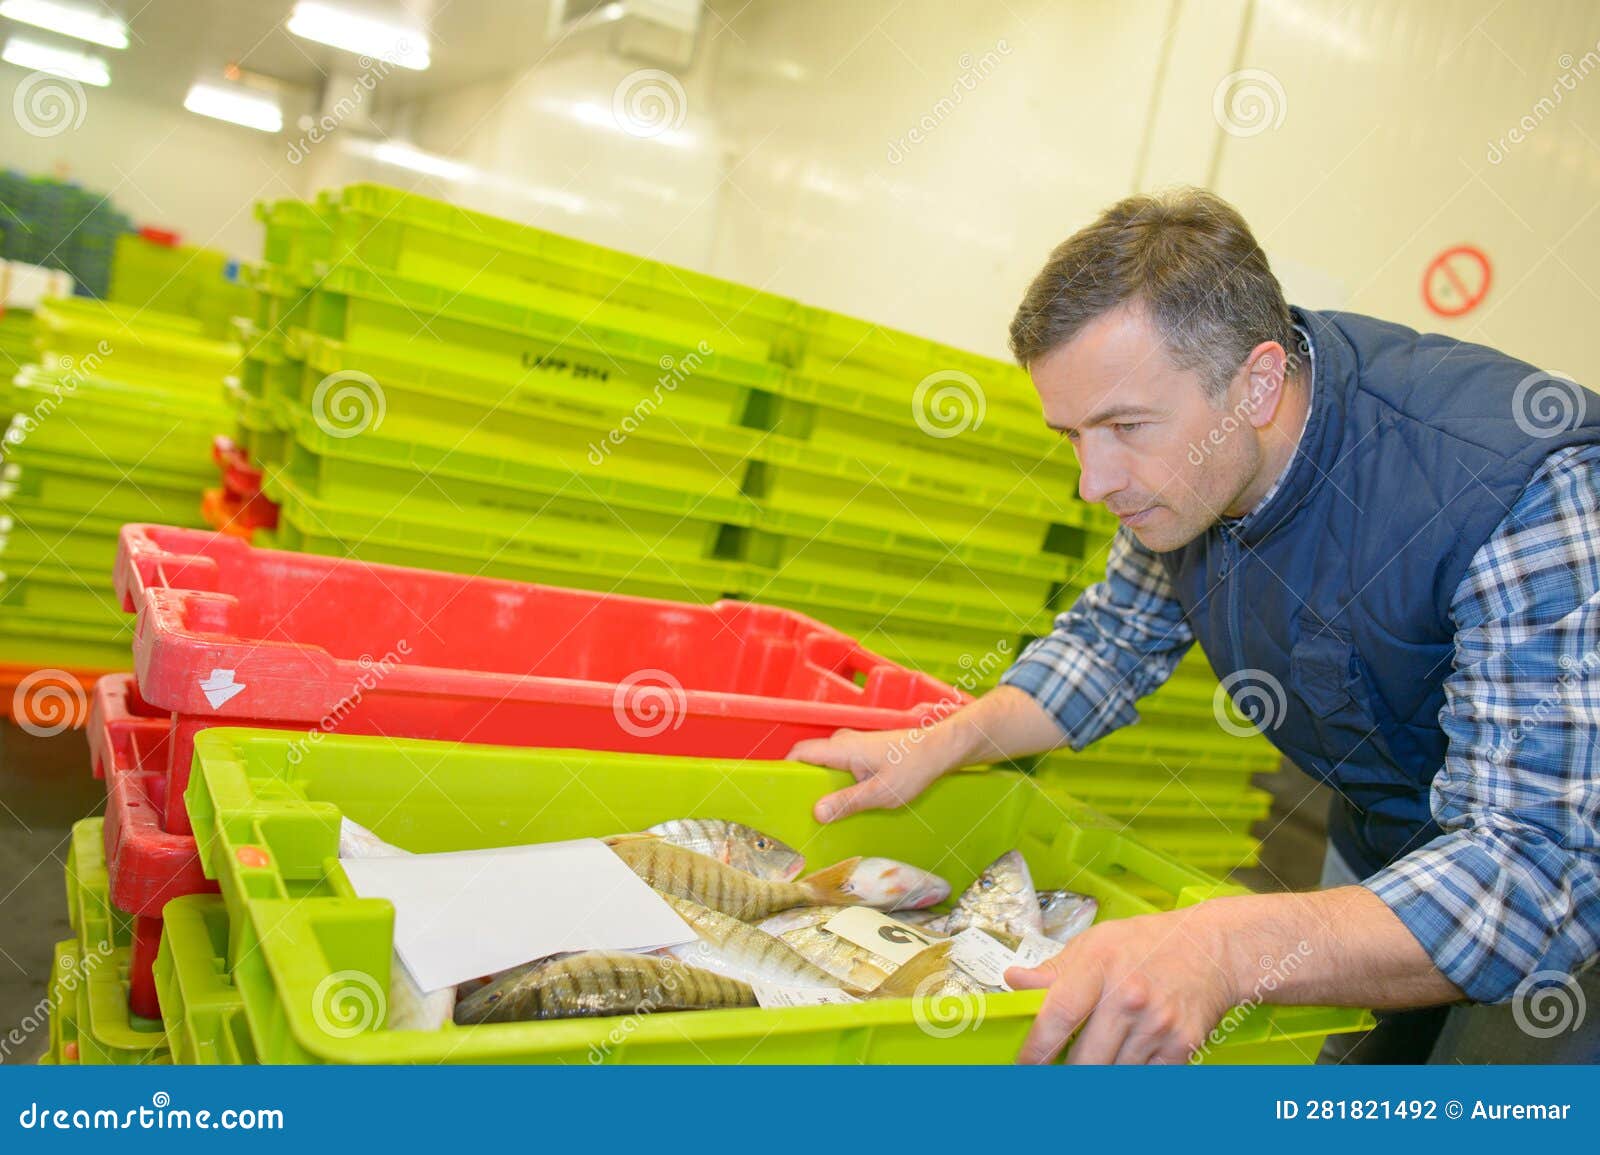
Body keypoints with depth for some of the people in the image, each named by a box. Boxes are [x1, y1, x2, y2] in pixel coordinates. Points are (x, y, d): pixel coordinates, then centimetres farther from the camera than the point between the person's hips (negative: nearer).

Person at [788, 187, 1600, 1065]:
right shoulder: (1184, 468, -15)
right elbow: (1115, 639, 1)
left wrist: (1225, 948, -56)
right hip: (1375, 847, 5)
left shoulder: (1529, 487, -37)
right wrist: (939, 746, -13)